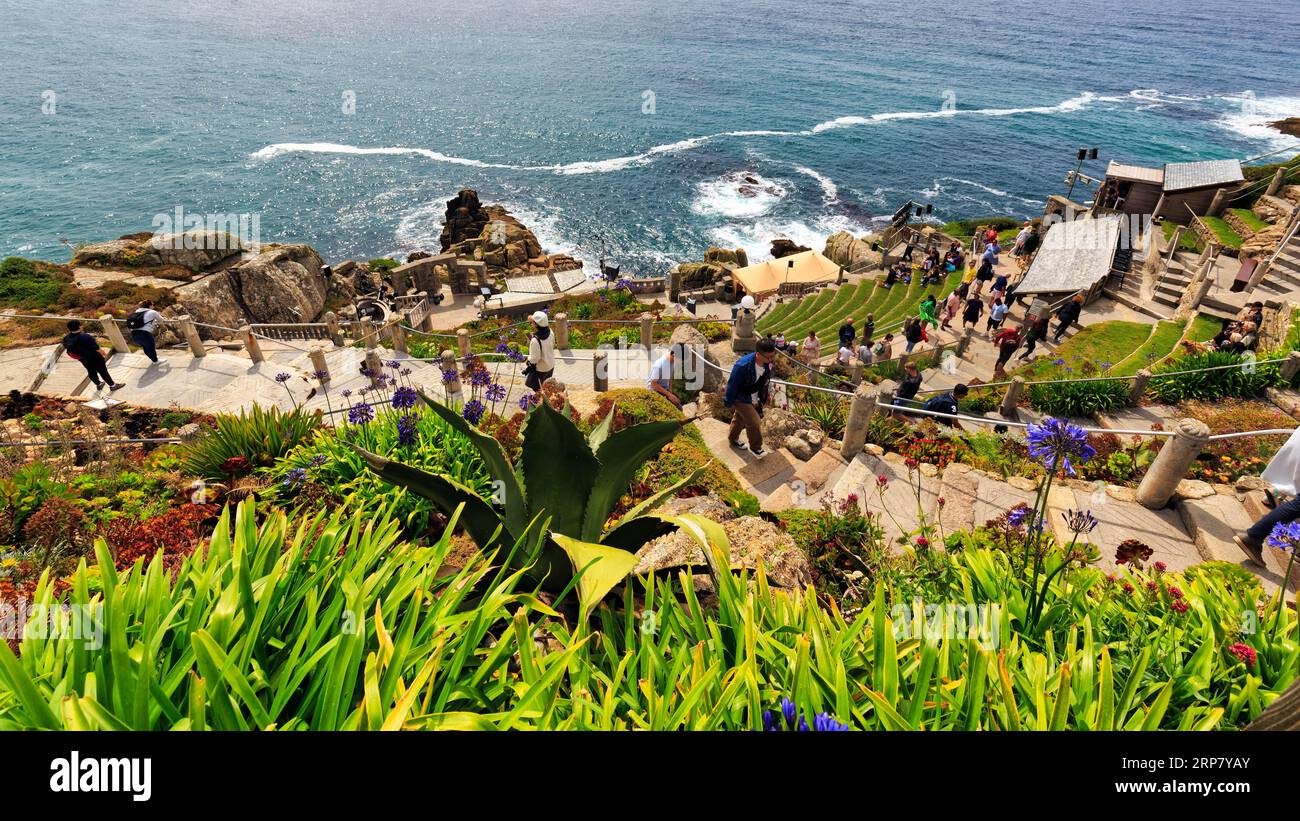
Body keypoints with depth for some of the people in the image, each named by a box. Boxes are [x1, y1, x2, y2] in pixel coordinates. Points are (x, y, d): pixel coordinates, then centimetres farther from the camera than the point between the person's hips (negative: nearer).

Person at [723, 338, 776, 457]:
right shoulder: (743, 366, -38)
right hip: (741, 398, -7)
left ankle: (733, 439, 52)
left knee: (740, 418, 27)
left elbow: (765, 381, 3)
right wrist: (728, 402, -15)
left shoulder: (768, 363, -17)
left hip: (754, 398, 7)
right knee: (754, 423, -4)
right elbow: (732, 384, -25)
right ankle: (755, 447, 21)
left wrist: (763, 397, 14)